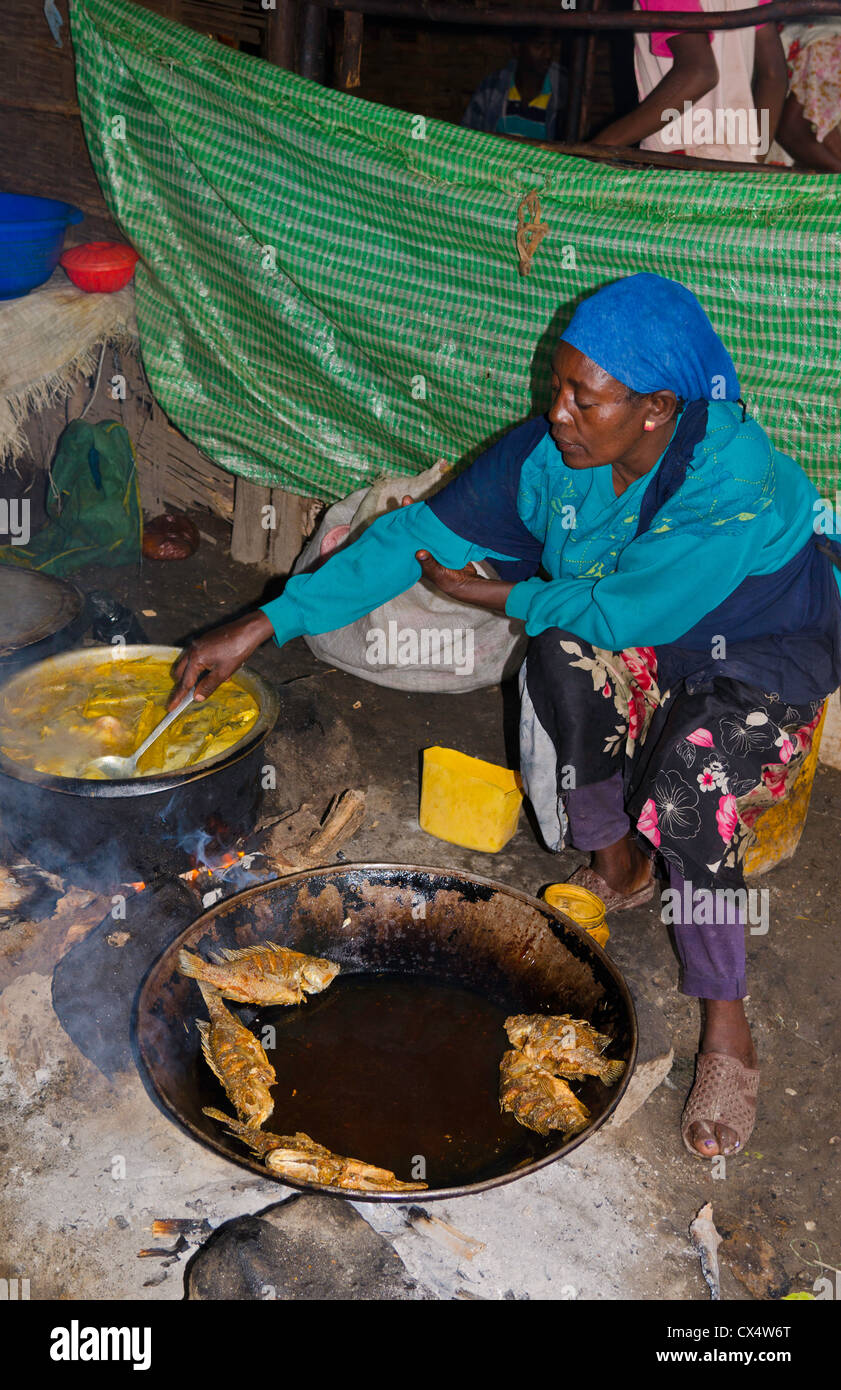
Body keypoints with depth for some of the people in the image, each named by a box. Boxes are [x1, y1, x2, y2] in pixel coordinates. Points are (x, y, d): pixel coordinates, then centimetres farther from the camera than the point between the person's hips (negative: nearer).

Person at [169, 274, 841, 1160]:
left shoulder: (734, 482, -33)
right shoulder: (550, 453, -17)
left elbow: (621, 613, -29)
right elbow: (417, 536, -15)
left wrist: (490, 595, -16)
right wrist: (262, 626, -20)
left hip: (764, 662, -4)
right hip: (638, 651, 5)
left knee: (690, 770, -33)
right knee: (566, 657, -28)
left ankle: (726, 1033, -15)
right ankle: (615, 867, -3)